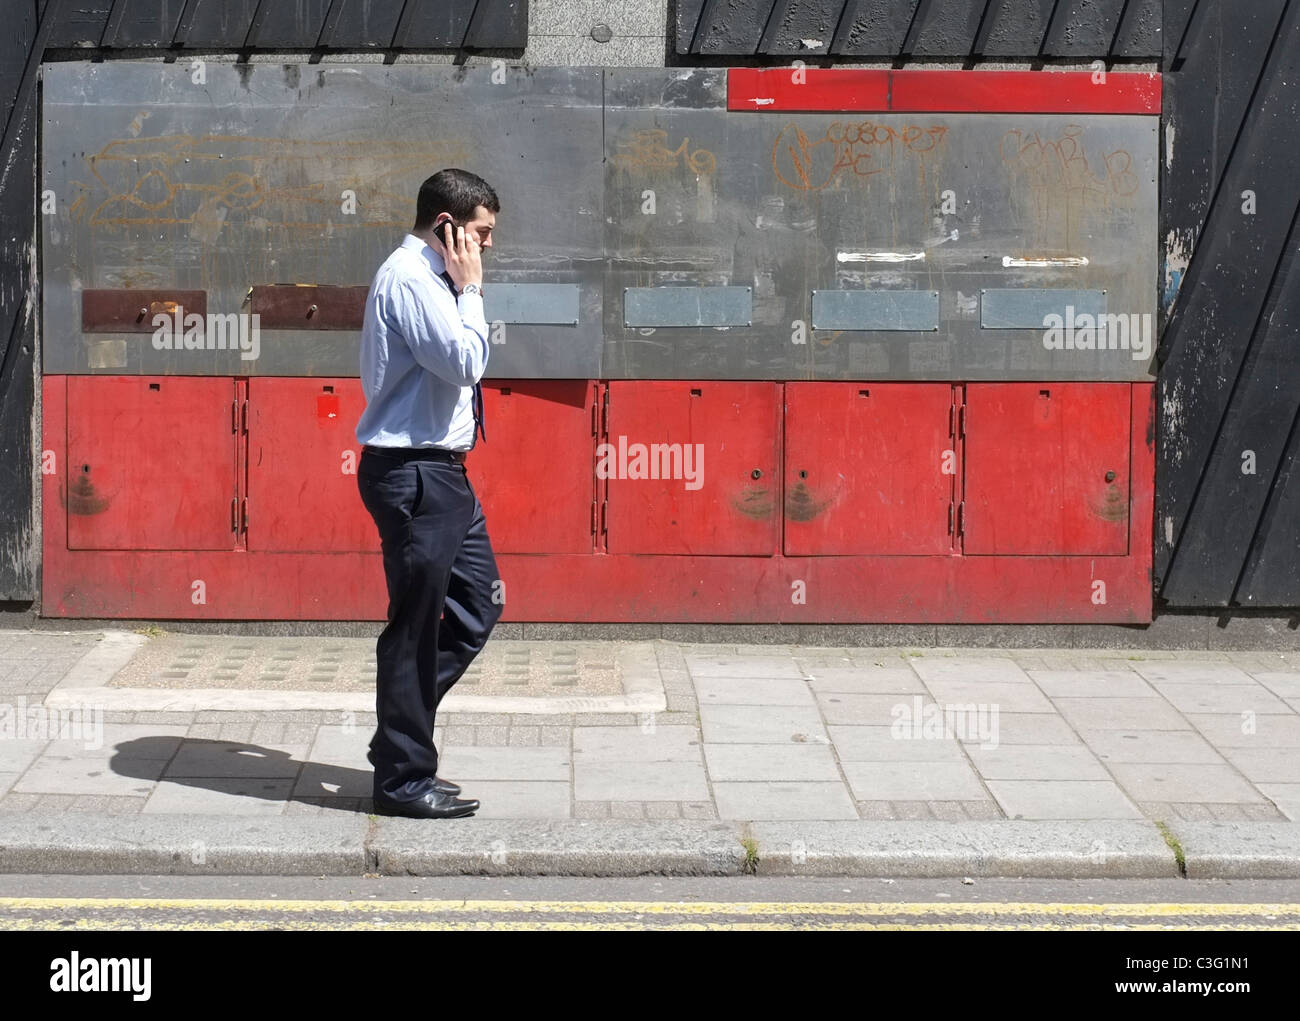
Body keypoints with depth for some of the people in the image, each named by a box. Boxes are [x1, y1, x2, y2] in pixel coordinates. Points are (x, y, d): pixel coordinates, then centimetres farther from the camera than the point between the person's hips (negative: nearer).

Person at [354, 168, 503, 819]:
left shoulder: (431, 279, 16)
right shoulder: (409, 278, -15)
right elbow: (465, 361, -22)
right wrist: (470, 290, -13)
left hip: (439, 471, 11)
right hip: (412, 473, -11)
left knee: (478, 605, 15)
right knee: (416, 624, -2)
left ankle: (402, 745, 24)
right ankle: (402, 779, 9)